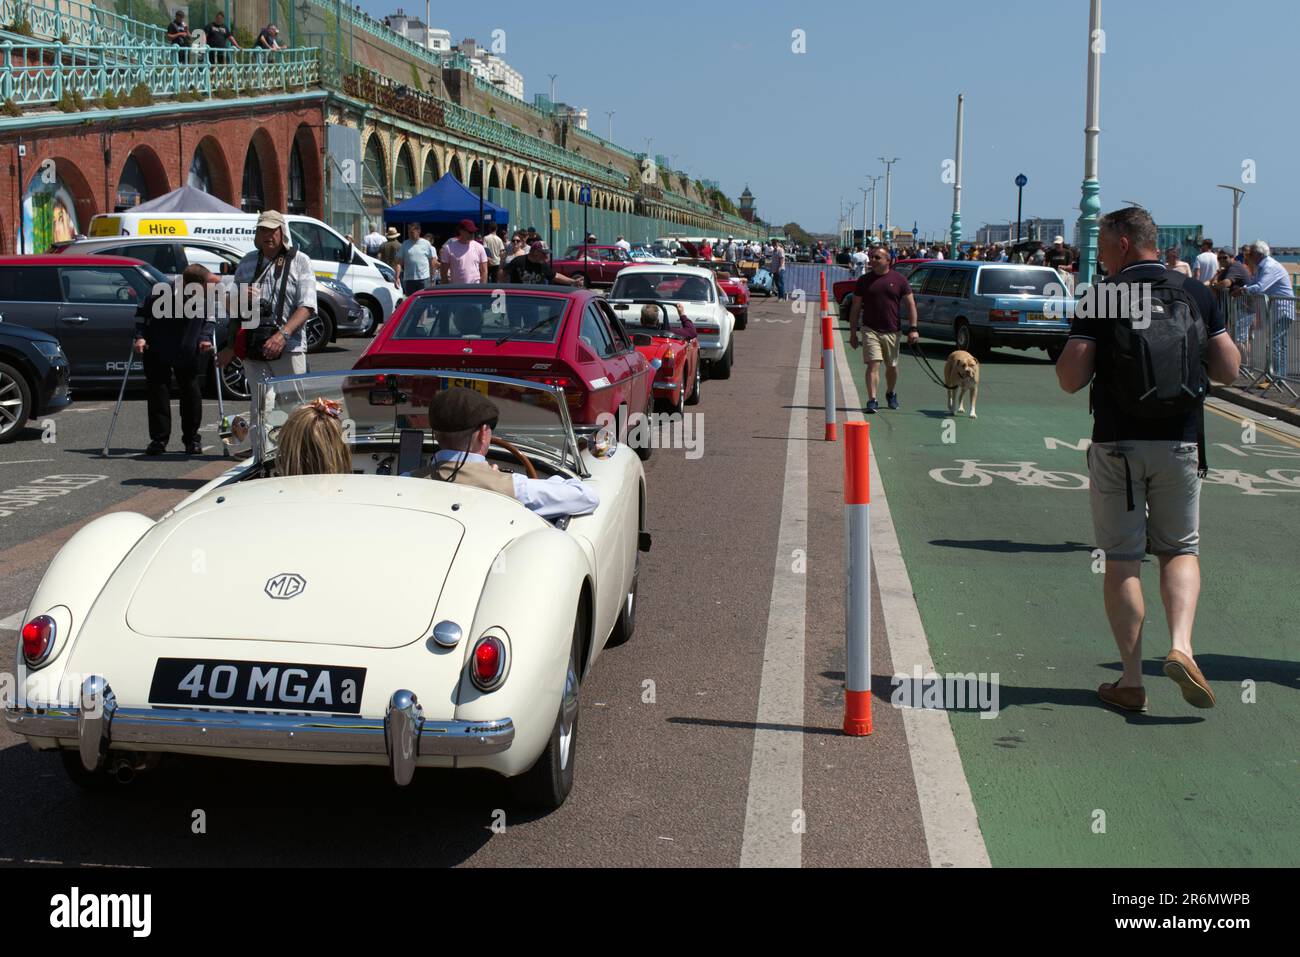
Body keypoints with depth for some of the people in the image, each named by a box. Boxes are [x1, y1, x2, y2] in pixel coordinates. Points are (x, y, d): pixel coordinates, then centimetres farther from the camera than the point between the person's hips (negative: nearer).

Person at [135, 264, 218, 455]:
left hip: (190, 353, 2)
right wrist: (140, 337, -18)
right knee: (158, 391, -1)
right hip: (157, 352, -2)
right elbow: (142, 313, -9)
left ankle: (192, 439, 18)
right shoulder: (160, 293, -28)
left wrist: (205, 338, -15)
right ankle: (159, 439, 6)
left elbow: (209, 318, 1)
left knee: (191, 392, 6)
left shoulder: (206, 298, -20)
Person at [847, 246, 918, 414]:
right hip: (870, 329, -1)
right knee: (873, 364, -14)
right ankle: (872, 401, -16)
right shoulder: (864, 280, 4)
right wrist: (853, 333, 4)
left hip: (892, 331, 1)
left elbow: (910, 304, 2)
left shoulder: (898, 279, 1)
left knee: (892, 366, 15)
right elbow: (855, 308, 7)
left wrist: (912, 329, -6)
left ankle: (891, 394, 39)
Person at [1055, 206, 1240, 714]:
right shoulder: (1196, 293, 4)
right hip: (1181, 443, 2)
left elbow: (1070, 379, -11)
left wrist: (1071, 350, 10)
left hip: (1117, 444, -2)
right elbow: (1228, 369, 6)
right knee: (1180, 550, 16)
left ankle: (1131, 680, 8)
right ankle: (1181, 647, -6)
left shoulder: (1102, 299, -6)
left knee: (1122, 560, 6)